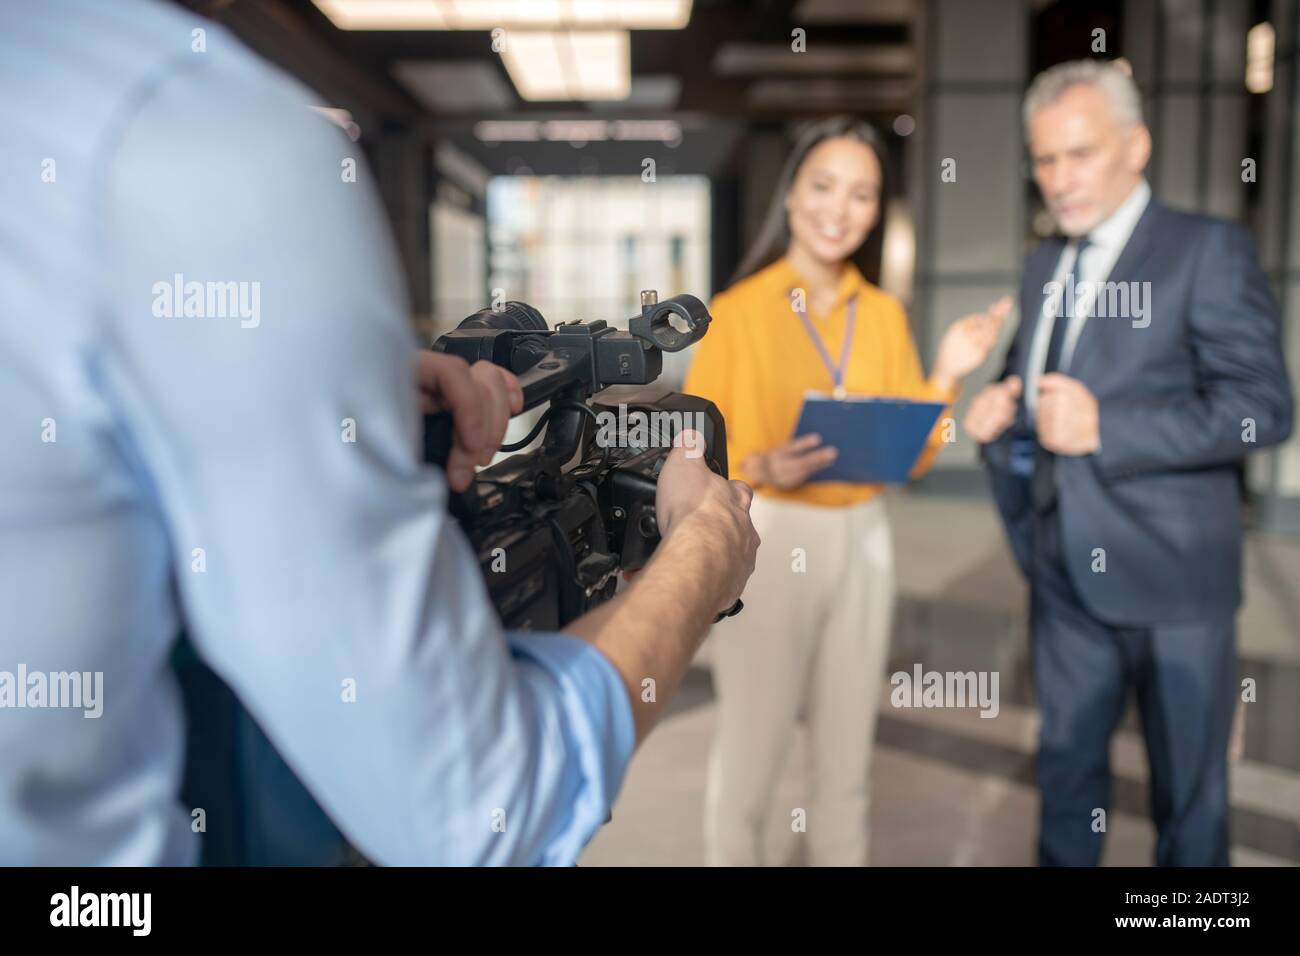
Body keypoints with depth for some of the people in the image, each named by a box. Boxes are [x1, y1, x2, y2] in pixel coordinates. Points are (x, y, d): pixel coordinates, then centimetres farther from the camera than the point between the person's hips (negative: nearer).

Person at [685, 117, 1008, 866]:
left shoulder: (885, 314, 7)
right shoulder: (736, 311, -7)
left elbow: (912, 455, 6)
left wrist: (947, 374, -7)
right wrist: (762, 469, -25)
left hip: (863, 542, 4)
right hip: (768, 543, -4)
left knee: (848, 750, 15)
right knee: (752, 749, 4)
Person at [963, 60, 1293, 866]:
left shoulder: (1208, 249, -9)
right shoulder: (1044, 266, 11)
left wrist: (1107, 429, -25)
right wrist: (999, 409, -2)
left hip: (1169, 572, -6)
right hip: (1065, 567, 6)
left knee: (1188, 786, 11)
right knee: (1067, 763, 19)